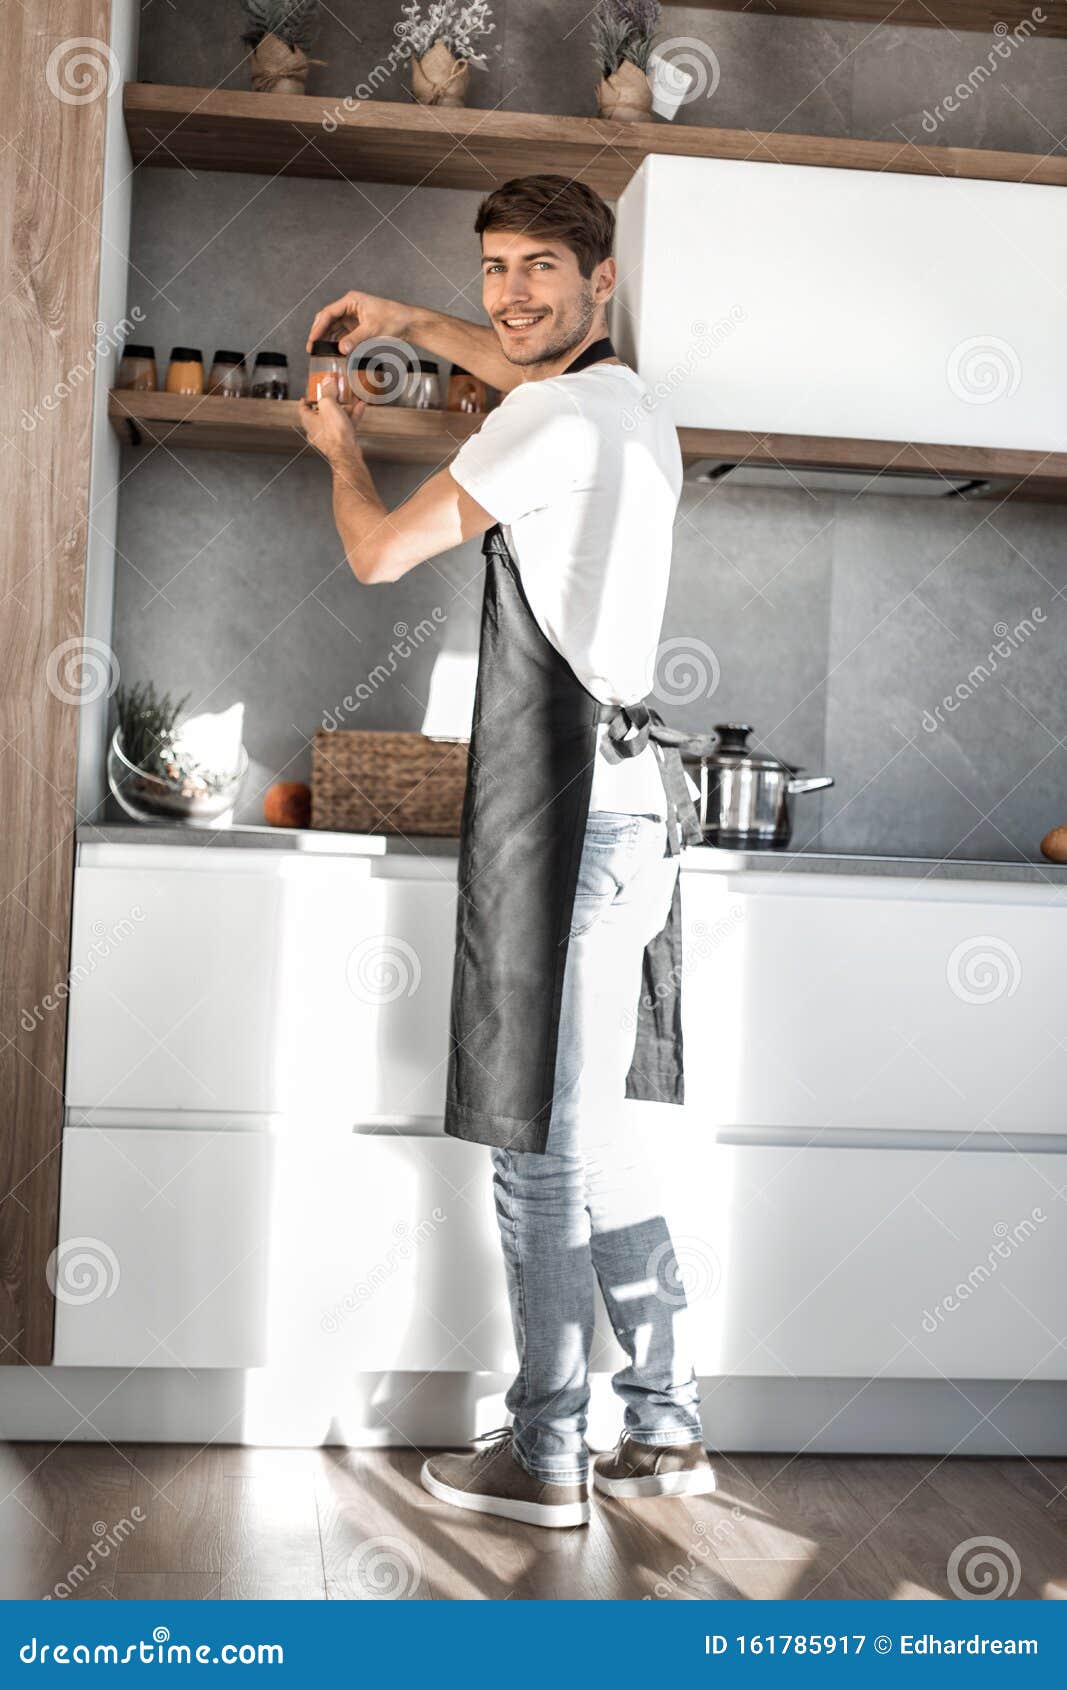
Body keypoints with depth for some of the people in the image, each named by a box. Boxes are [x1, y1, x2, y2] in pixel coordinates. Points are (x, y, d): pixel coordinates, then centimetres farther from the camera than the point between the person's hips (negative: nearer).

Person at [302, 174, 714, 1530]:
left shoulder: (556, 416, -9)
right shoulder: (630, 403, 20)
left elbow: (378, 552, -3)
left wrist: (339, 449, 16)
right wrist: (409, 322, 43)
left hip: (564, 804, -10)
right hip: (625, 801, 10)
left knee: (542, 1149, -3)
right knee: (591, 1134, 13)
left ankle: (543, 1457, 7)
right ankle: (666, 1429, 20)